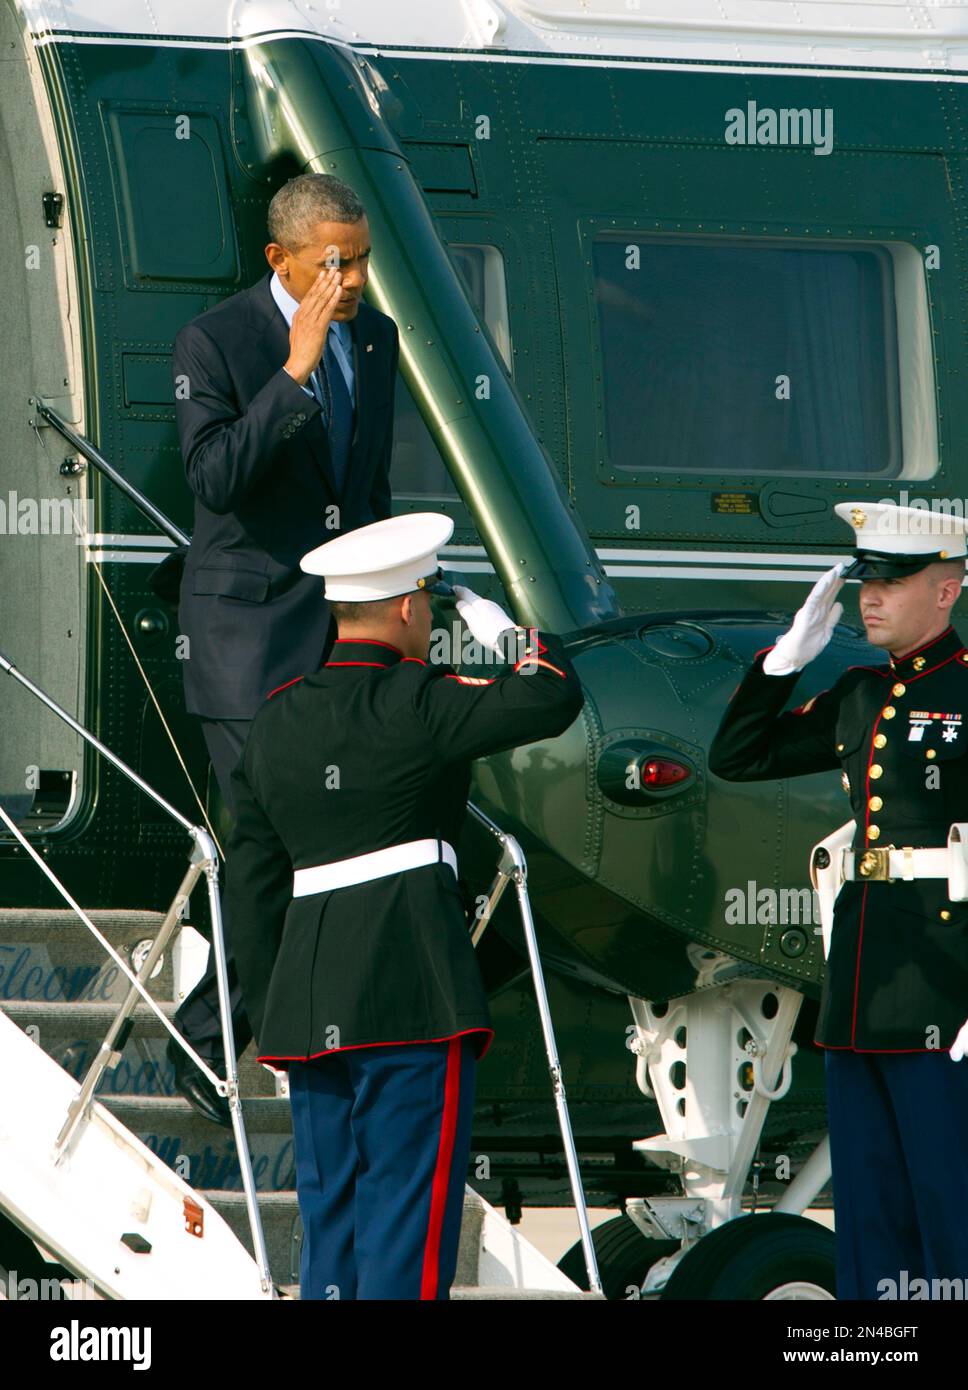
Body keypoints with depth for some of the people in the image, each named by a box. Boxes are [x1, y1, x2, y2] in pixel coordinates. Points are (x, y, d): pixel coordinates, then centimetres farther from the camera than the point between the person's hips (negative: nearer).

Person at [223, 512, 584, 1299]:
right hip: (414, 996, -7)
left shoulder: (277, 724, 13)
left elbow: (254, 880, 14)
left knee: (330, 1214, 11)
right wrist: (501, 628, 5)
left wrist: (271, 1014, 19)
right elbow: (553, 699, -14)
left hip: (308, 997, 7)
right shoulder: (413, 704, -8)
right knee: (409, 1210, -5)